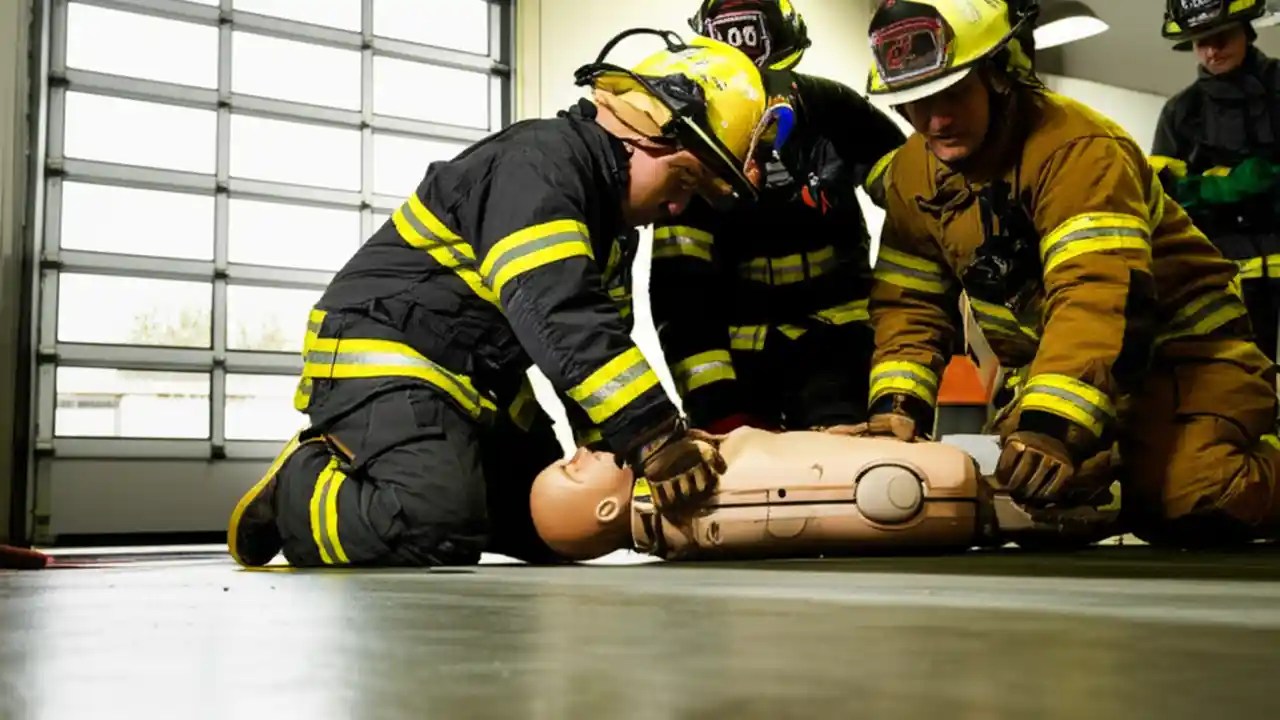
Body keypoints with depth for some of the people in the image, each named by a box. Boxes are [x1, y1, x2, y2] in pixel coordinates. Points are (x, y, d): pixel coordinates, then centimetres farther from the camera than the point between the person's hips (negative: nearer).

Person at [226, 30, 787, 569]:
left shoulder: (604, 204, 11)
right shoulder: (541, 160, -20)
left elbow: (591, 323, 14)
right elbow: (557, 314, -33)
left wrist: (610, 449, 5)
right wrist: (653, 434, -36)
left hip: (480, 383, 11)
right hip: (384, 359, -11)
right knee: (437, 527, -32)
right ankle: (297, 487, -2)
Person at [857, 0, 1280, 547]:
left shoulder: (1078, 148, -26)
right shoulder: (911, 176, -3)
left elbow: (1098, 297, -38)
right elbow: (910, 305, -2)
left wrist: (1052, 422, -50)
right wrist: (896, 405, -20)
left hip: (1178, 345, -7)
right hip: (1055, 359, 7)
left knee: (1187, 505, -27)